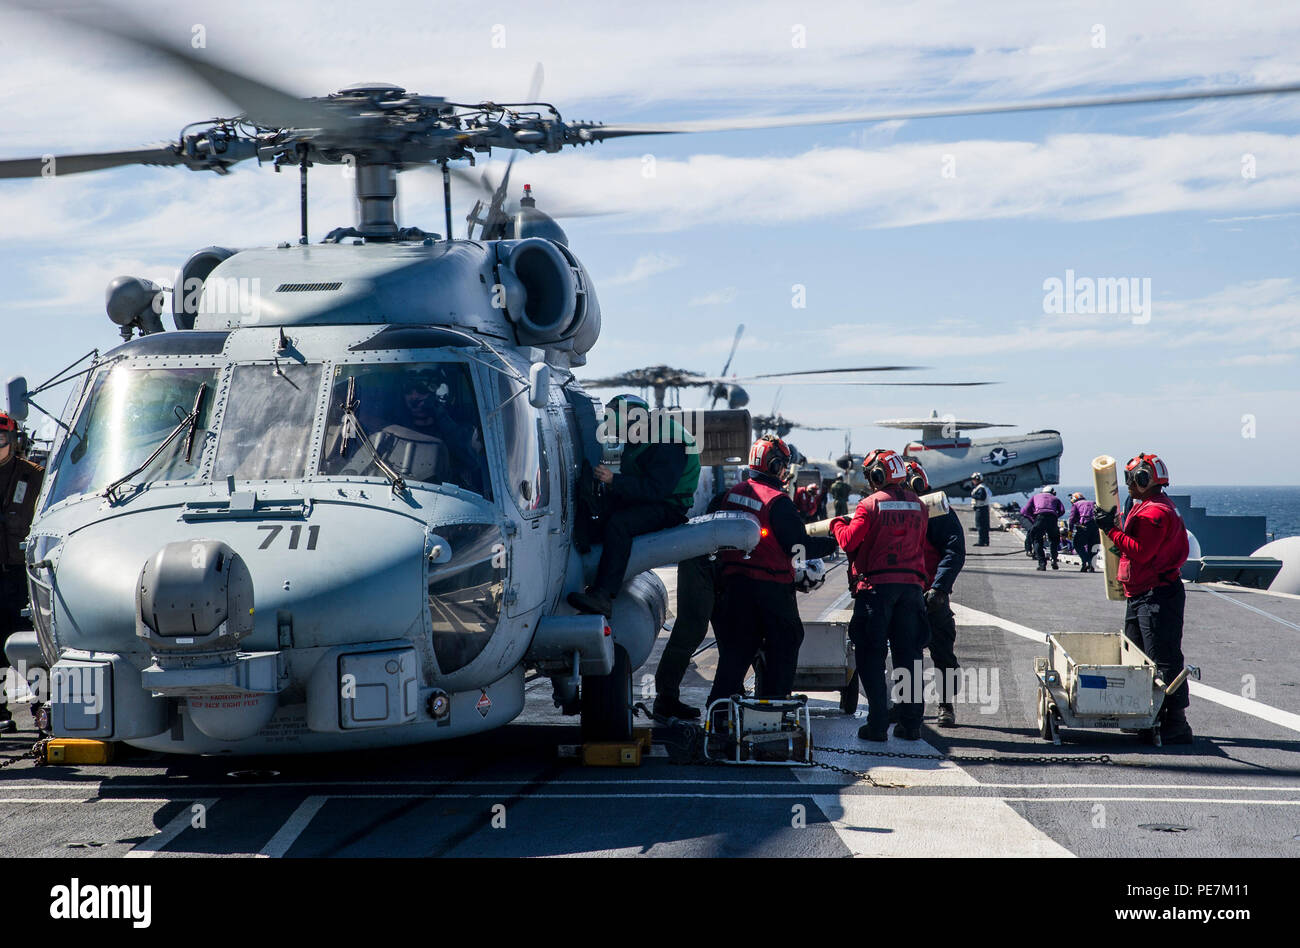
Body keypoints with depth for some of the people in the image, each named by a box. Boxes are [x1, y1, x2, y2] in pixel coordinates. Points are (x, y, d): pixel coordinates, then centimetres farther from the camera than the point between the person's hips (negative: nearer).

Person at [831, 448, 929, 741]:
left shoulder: (870, 504, -8)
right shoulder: (917, 505, 8)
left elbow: (849, 541, -10)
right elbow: (920, 545, 14)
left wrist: (837, 524, 8)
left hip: (876, 585, -4)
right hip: (911, 585, 5)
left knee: (871, 654, 1)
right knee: (908, 654, 10)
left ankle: (878, 724, -3)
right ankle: (911, 722, 11)